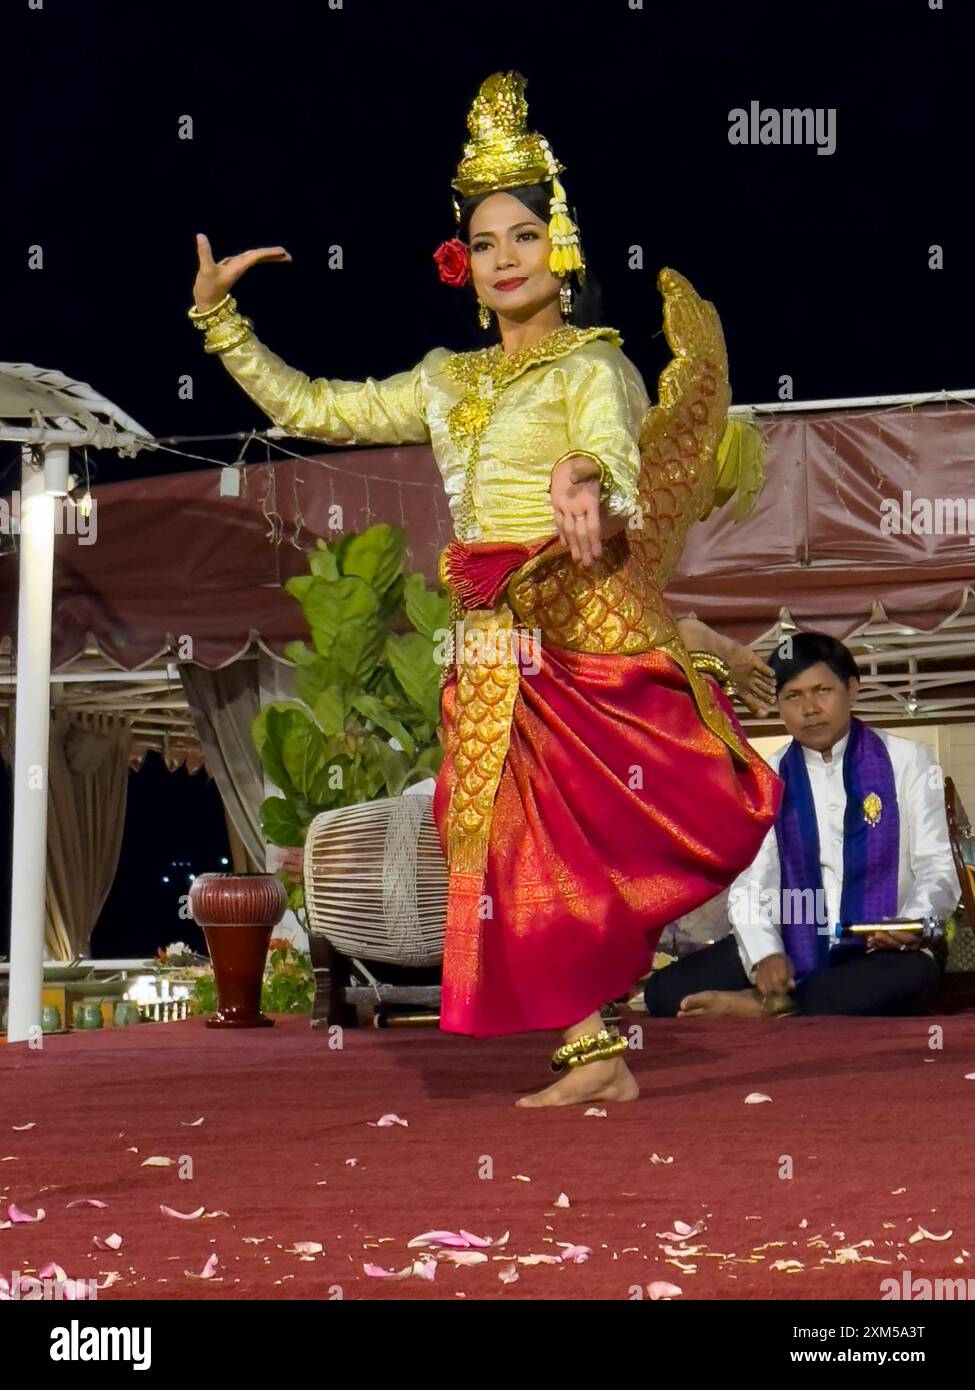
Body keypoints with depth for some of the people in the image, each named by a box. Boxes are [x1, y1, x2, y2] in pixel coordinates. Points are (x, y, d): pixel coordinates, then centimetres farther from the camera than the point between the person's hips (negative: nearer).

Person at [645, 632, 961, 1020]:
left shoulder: (907, 762, 4)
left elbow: (936, 867, 0)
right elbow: (749, 885, 0)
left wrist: (914, 923, -24)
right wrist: (763, 954, -21)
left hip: (878, 953, -2)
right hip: (791, 947, 2)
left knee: (914, 975, -39)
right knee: (667, 991, -19)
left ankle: (767, 1007, -31)